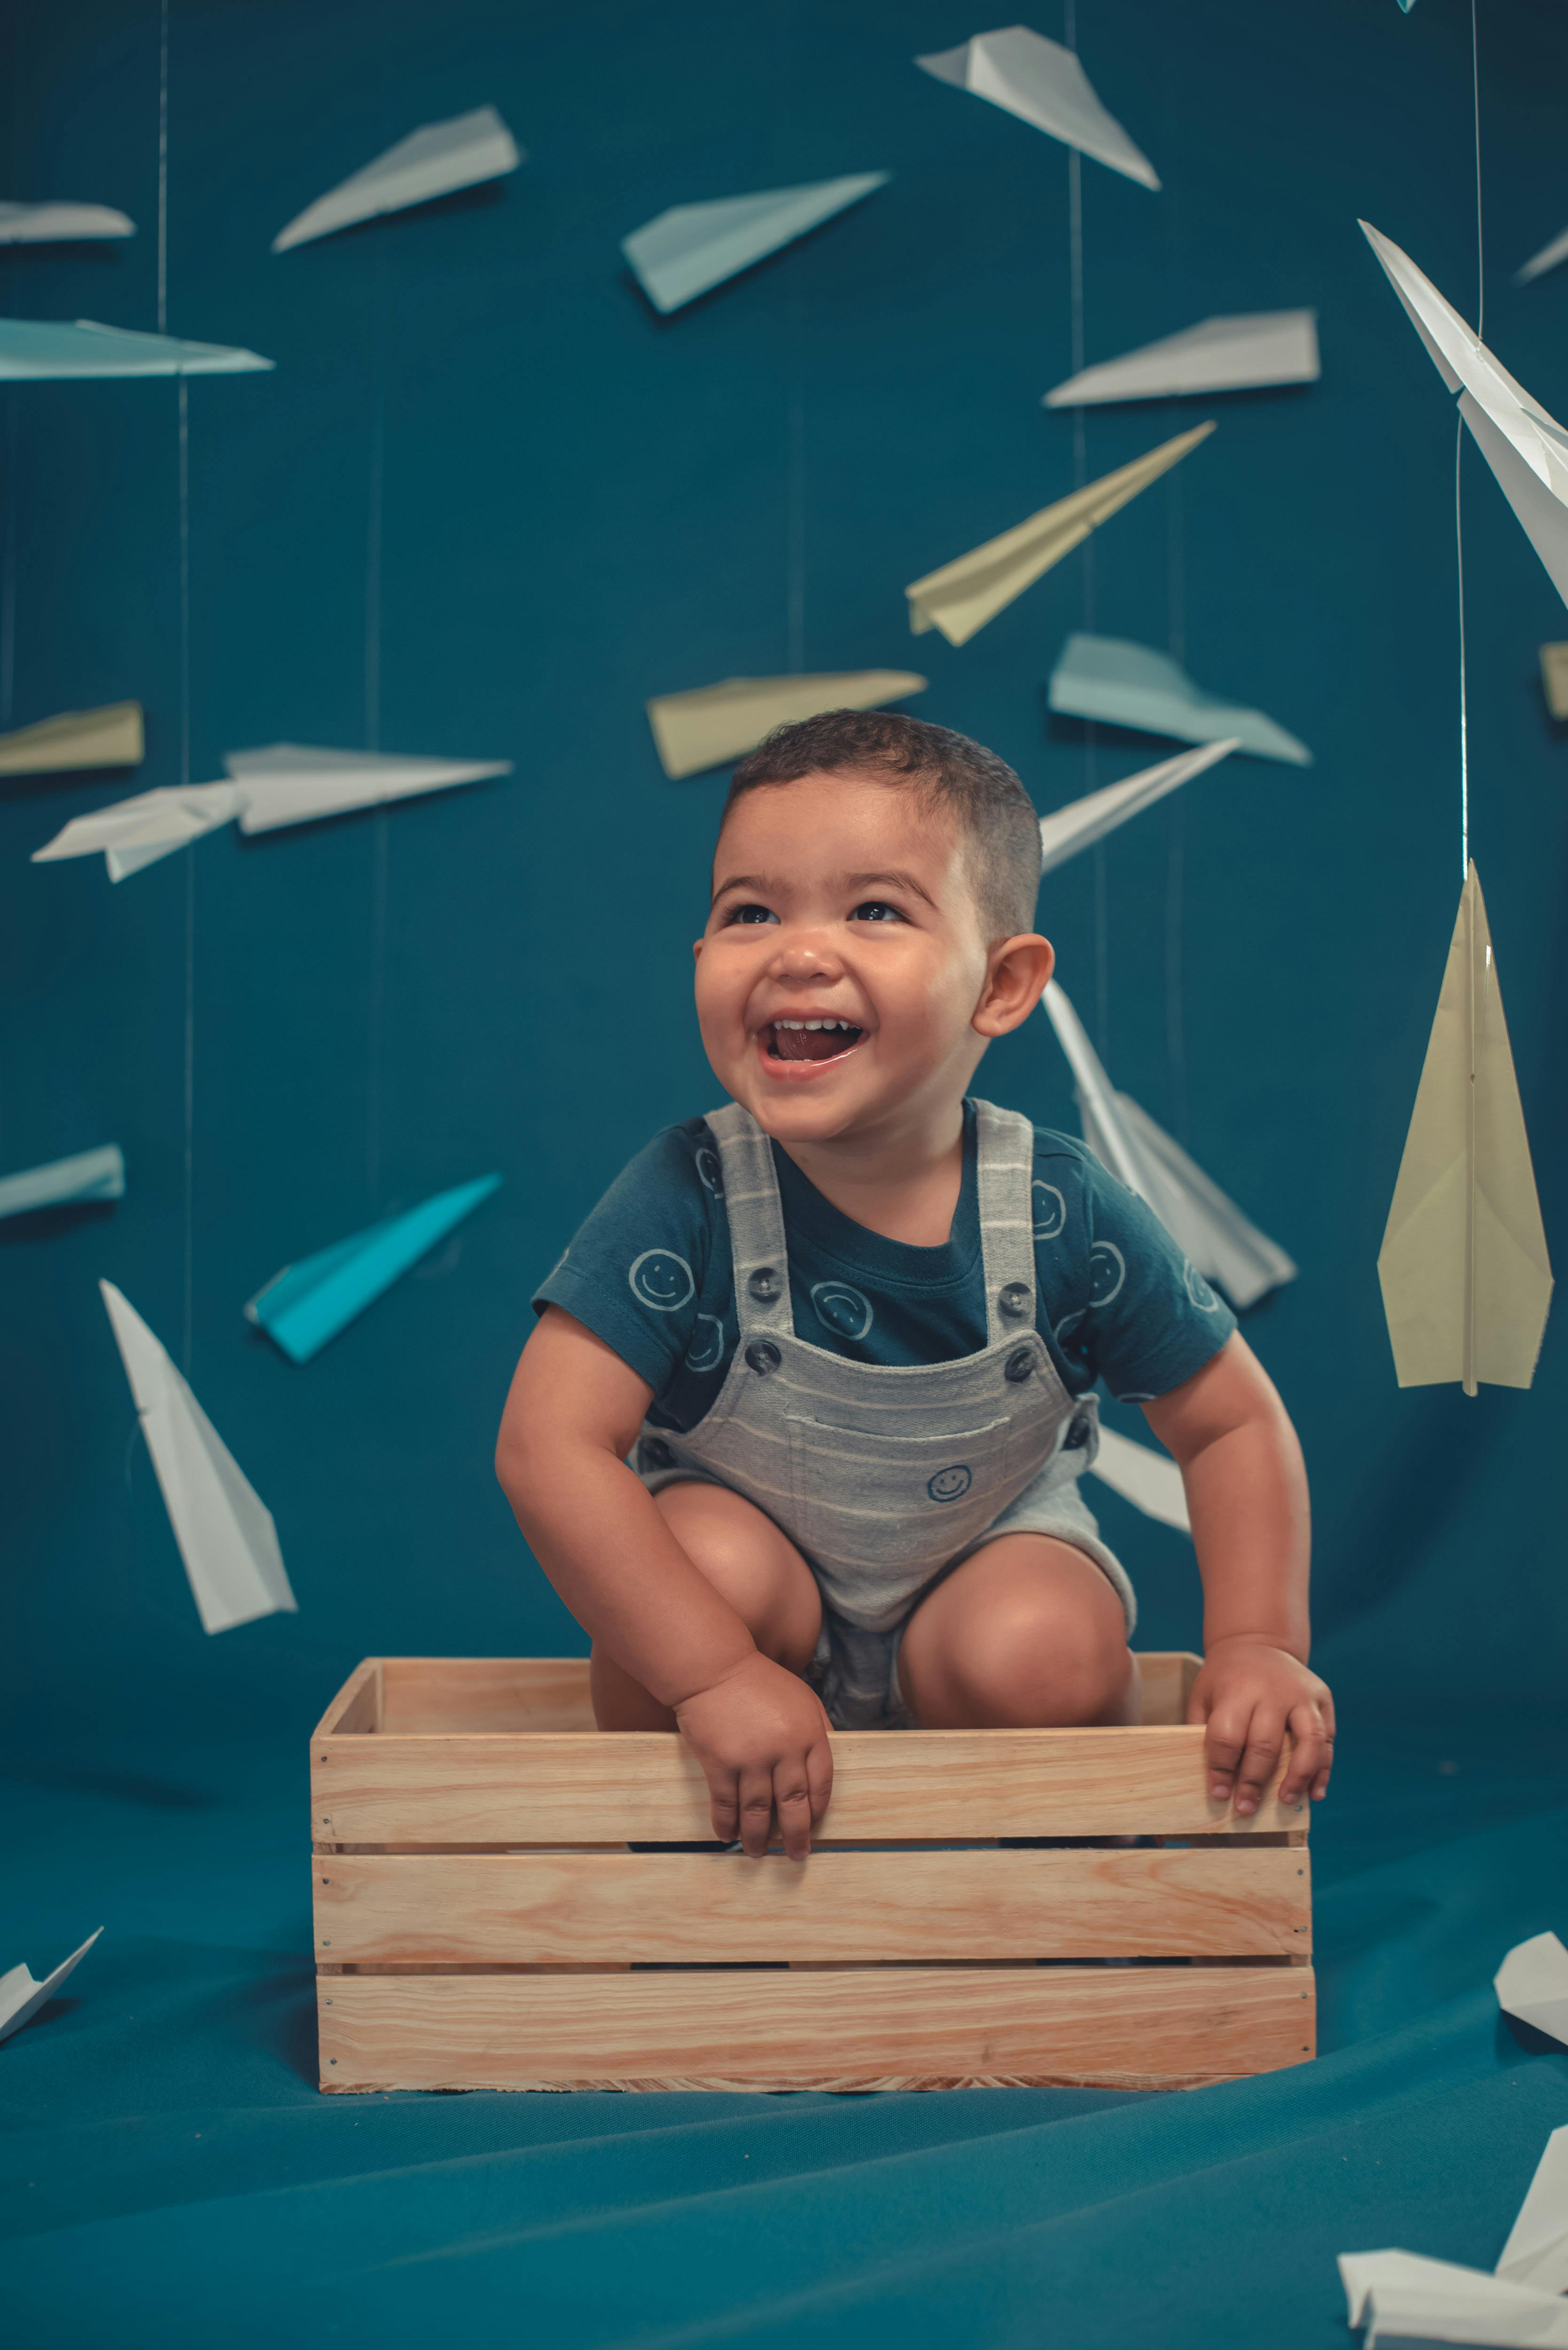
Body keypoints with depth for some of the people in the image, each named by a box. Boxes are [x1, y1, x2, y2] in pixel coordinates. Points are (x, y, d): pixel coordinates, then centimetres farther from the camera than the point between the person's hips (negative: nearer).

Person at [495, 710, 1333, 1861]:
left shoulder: (1063, 1213, -21)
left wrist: (1256, 1644, -21)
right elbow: (551, 1444, -31)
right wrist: (715, 1675, -36)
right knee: (711, 1555, -30)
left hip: (984, 1558, 1)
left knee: (1044, 1654, -27)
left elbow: (1235, 1426, -9)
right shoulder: (689, 1200, -26)